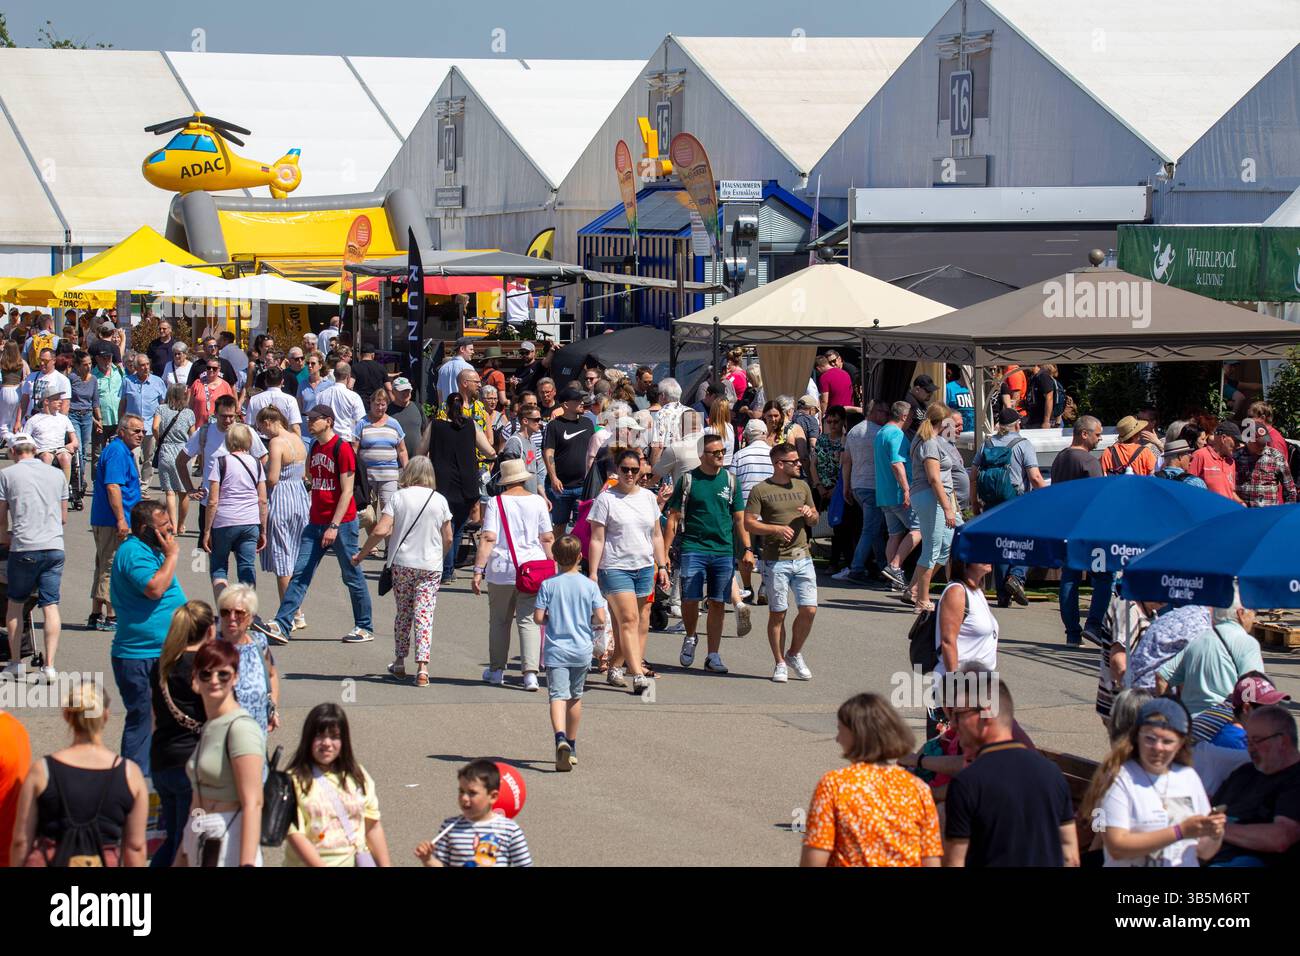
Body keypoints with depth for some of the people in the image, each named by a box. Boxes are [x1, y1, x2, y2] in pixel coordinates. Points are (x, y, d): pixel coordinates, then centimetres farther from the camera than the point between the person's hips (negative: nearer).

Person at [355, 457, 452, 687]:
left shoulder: (398, 497, -4)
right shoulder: (439, 500, 0)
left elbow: (381, 531, -11)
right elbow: (448, 539, 5)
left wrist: (362, 554, 1)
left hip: (402, 564, 0)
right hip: (431, 566, 0)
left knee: (403, 614, 14)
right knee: (424, 616, -3)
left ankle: (399, 664, 23)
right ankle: (422, 667, -15)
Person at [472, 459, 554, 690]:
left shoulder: (496, 502, -3)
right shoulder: (537, 502, 2)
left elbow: (488, 538, -8)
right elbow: (547, 538, 5)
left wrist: (479, 569, -7)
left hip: (502, 571, -1)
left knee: (499, 620, 13)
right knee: (529, 621, 0)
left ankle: (497, 670, 22)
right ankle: (530, 673, -11)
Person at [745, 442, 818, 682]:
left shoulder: (802, 486, 14)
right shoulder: (761, 490, -2)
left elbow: (815, 520, 21)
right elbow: (748, 523, -6)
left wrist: (810, 514, -2)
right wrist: (776, 529, -19)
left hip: (803, 557, 4)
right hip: (776, 560, -4)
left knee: (809, 610, -3)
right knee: (777, 613, 0)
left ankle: (795, 654, 18)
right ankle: (780, 664, 11)